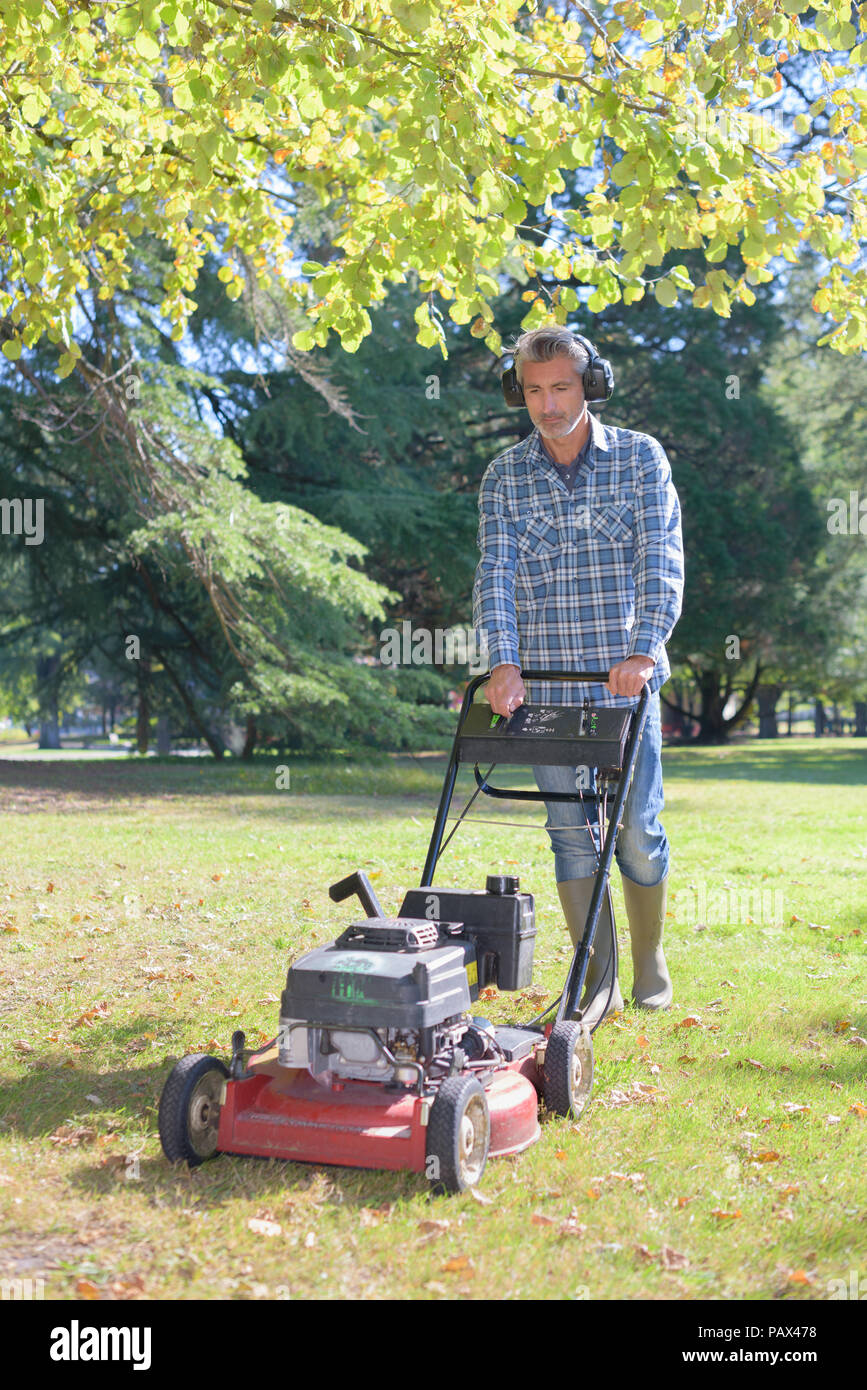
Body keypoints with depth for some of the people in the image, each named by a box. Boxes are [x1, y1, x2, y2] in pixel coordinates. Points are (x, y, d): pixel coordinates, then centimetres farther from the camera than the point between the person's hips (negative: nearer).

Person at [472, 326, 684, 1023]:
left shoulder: (641, 456, 1)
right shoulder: (503, 477, 6)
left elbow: (661, 561, -8)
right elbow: (496, 574, -3)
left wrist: (642, 652, -22)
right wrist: (504, 663, -18)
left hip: (626, 677, -1)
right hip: (545, 681, 2)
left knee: (636, 828, 1)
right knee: (570, 830, 3)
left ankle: (651, 962, 23)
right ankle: (597, 982, 13)